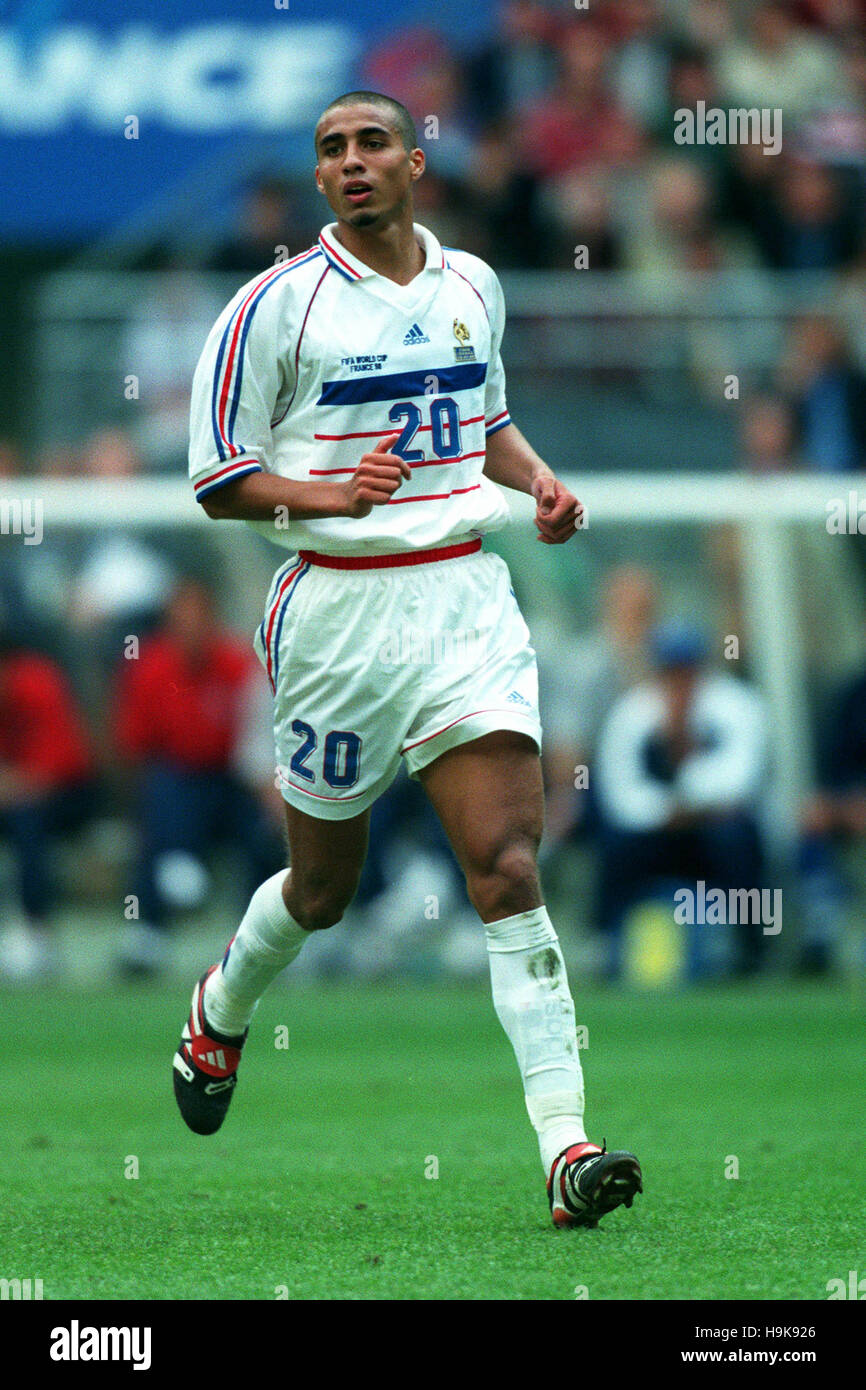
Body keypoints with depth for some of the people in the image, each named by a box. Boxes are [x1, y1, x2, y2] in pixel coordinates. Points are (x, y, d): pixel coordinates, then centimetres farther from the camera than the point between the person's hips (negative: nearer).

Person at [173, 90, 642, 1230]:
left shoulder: (472, 287, 10)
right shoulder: (277, 305, -4)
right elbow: (219, 480, -3)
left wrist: (537, 481, 7)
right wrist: (329, 493, -20)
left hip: (466, 600, 2)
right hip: (340, 609, -2)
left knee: (508, 868, -13)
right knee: (323, 887, 11)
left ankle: (566, 1148, -19)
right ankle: (222, 1008, 46)